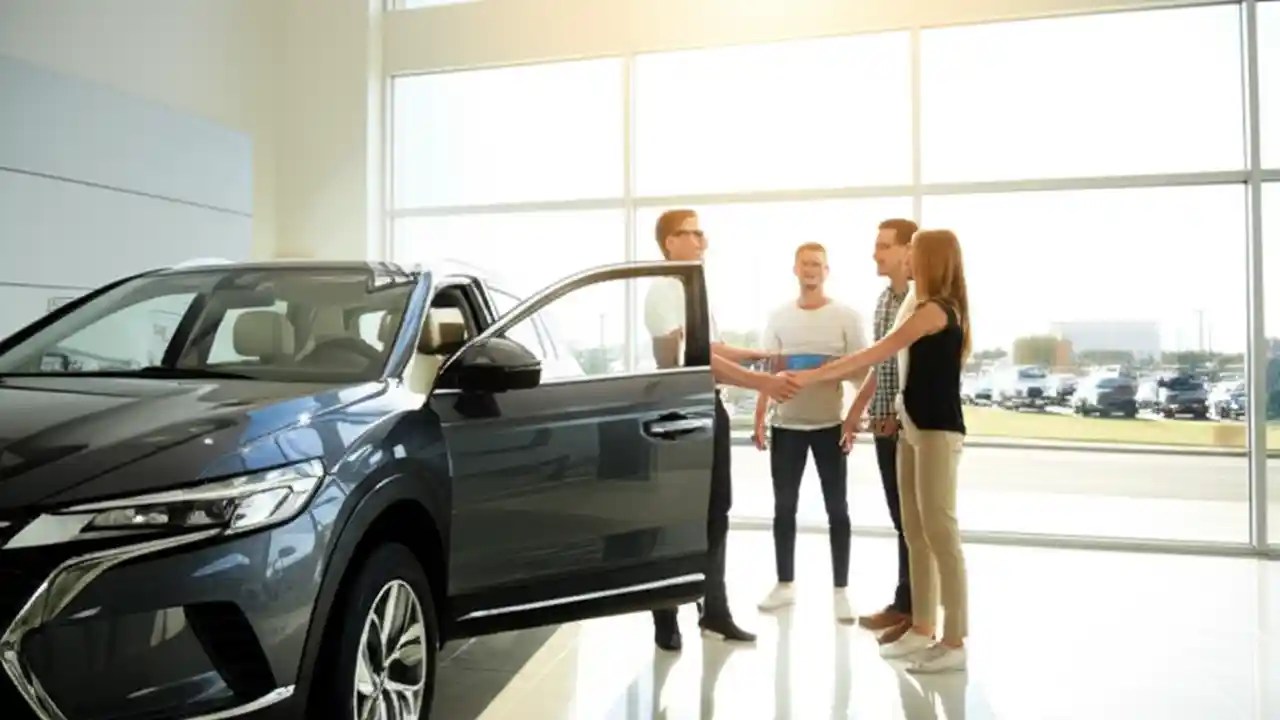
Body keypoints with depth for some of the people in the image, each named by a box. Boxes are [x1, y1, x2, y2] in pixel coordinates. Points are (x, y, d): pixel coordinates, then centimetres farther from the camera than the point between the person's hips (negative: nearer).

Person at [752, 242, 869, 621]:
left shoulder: (847, 316, -1)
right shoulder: (779, 317, 7)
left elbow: (862, 372, -1)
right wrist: (759, 421, 3)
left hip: (829, 424, -2)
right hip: (785, 425, 3)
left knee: (837, 509, 4)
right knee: (784, 507, 9)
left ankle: (840, 590, 14)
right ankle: (785, 584, 22)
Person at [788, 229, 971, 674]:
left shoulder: (935, 310, -13)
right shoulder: (937, 310, 16)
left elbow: (877, 354, -17)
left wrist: (812, 376, -17)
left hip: (937, 430, -10)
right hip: (915, 428, 10)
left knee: (940, 531, -6)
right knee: (915, 533, 11)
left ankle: (954, 643, 2)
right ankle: (922, 629, 20)